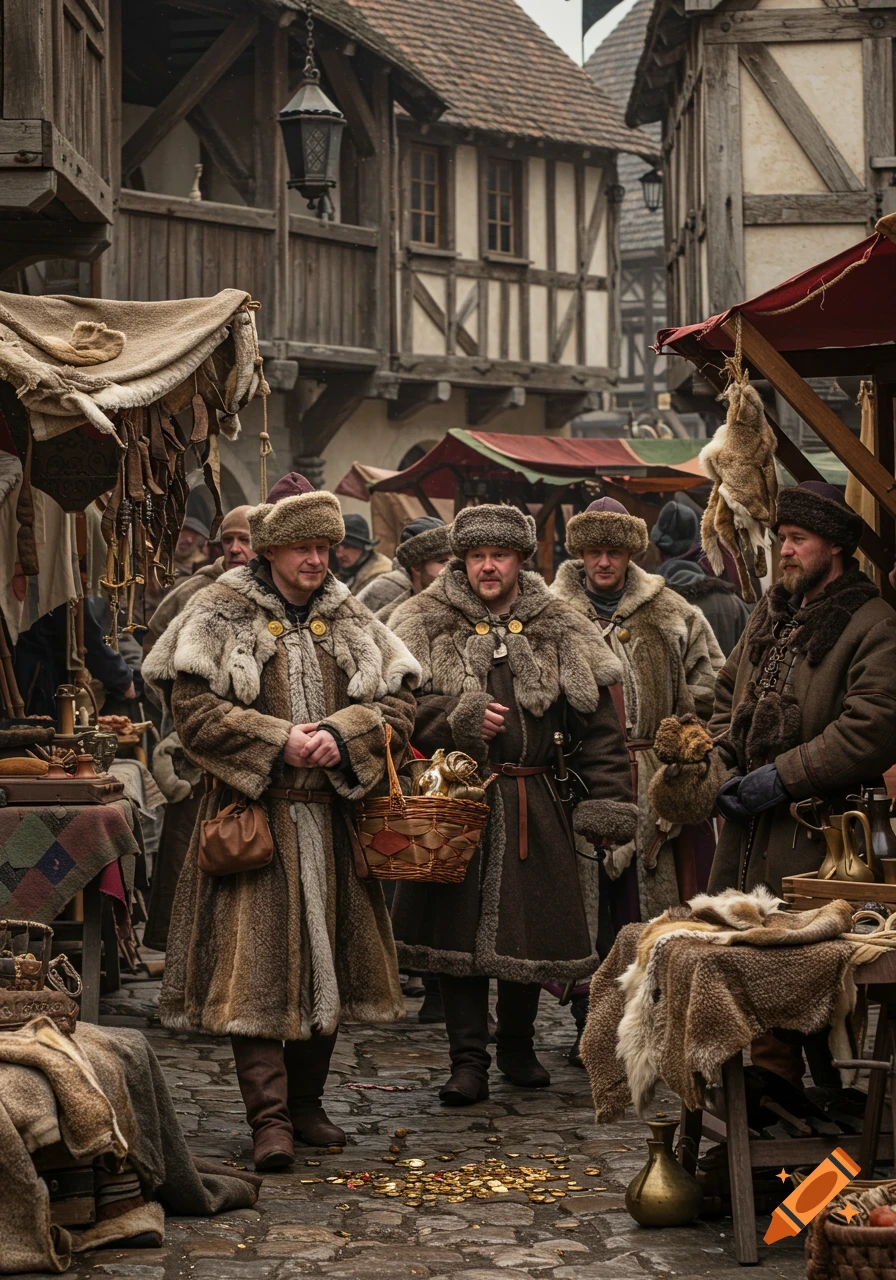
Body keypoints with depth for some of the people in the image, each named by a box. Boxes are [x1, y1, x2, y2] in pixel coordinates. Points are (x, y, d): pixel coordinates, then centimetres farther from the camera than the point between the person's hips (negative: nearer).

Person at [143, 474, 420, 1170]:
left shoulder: (349, 617, 12)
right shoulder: (221, 615, -1)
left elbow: (398, 702, 7)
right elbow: (192, 706, -9)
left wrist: (342, 736, -11)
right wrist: (277, 741, -15)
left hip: (333, 817, 5)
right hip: (255, 814, -4)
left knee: (330, 954, 8)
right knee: (258, 960, -9)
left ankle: (307, 1102, 20)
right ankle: (270, 1117, -8)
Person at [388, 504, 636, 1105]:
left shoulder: (559, 629, 5)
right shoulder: (425, 622, 2)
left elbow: (597, 723, 3)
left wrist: (609, 801, -3)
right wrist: (458, 720, -20)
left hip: (532, 804, 2)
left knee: (532, 925, 8)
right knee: (461, 925, 0)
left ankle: (518, 1045, 28)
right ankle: (469, 1061, 7)